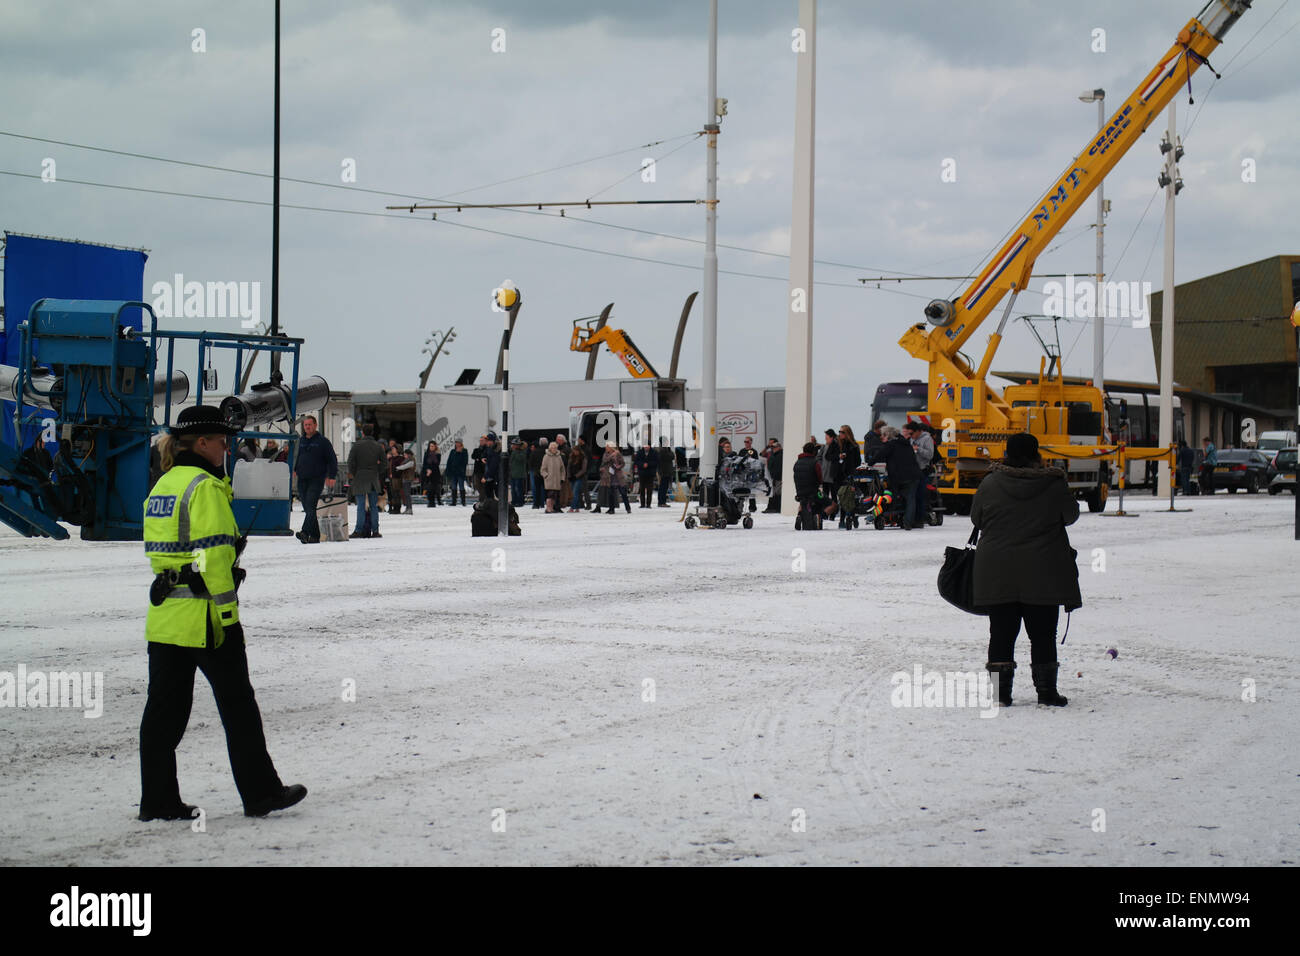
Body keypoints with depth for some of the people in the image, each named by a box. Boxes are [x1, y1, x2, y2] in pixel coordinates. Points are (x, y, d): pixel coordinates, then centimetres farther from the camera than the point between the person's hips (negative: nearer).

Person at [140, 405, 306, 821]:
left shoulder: (163, 486, 13)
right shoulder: (205, 487, -13)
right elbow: (213, 554, -19)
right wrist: (226, 608, -16)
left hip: (163, 614, 8)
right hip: (205, 614, -8)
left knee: (165, 705, 8)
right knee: (237, 704, 4)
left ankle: (157, 799, 8)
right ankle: (260, 792, 12)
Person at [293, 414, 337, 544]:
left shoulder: (322, 441, 0)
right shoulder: (301, 441, 16)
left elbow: (332, 459, 0)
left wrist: (331, 476, -7)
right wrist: (295, 469, 15)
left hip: (317, 479, -6)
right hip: (302, 480, 6)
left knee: (311, 506, -18)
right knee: (308, 508, 4)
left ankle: (306, 533, -30)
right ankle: (315, 536, 9)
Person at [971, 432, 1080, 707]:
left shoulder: (990, 484, -4)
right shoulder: (1054, 484, -6)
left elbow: (976, 519, 7)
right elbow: (1070, 516, 9)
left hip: (997, 575, 1)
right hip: (1043, 574, -1)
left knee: (1002, 633, 7)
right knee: (1043, 634, 7)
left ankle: (1000, 691, 5)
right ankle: (1046, 690, 8)